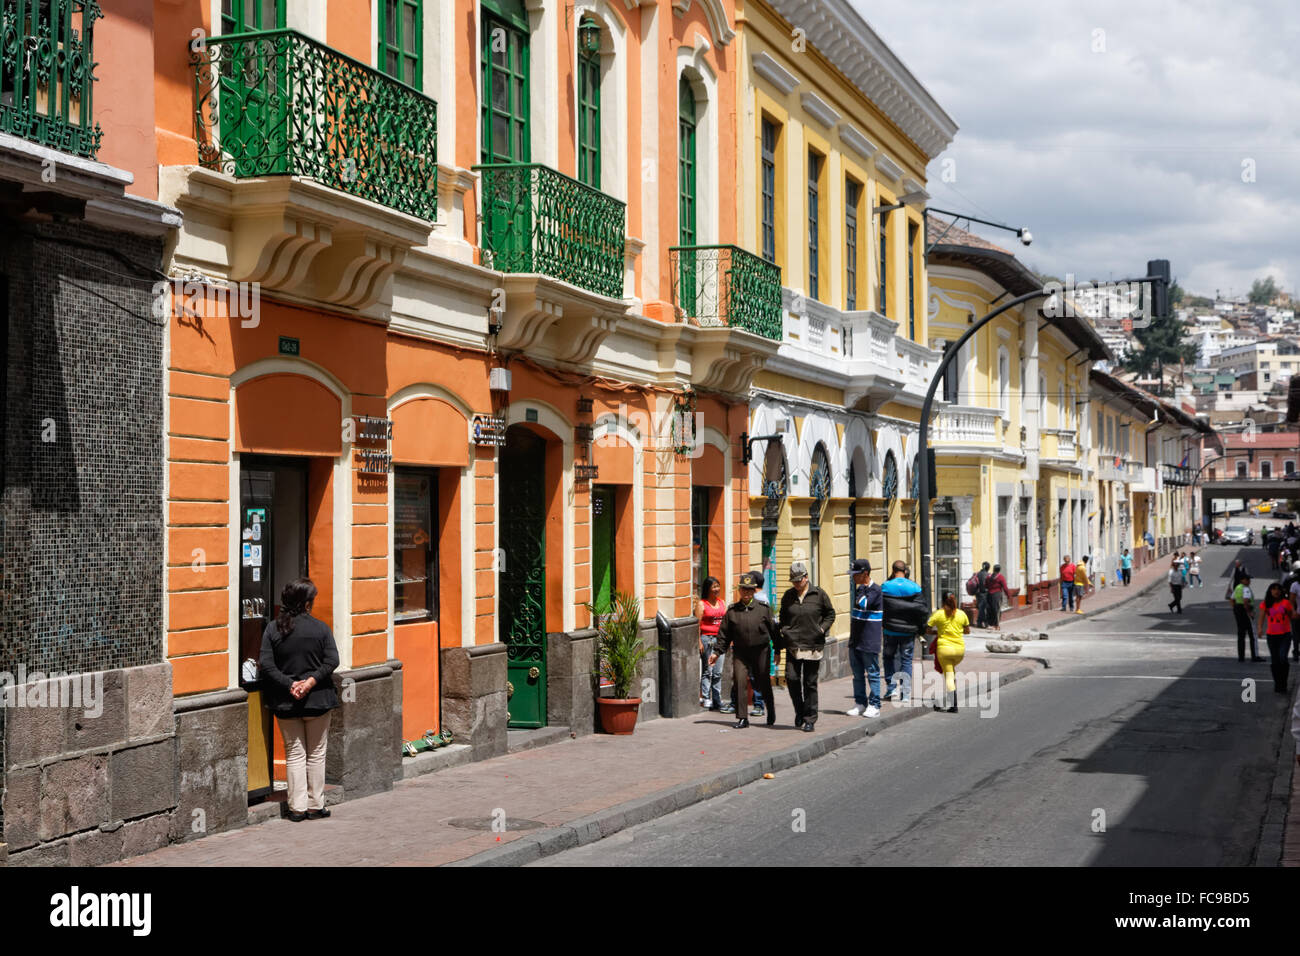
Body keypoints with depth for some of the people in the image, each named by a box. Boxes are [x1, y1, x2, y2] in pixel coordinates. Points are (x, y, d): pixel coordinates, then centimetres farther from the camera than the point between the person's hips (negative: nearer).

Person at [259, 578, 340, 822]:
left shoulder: (273, 628, -3)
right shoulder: (320, 628, -6)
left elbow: (266, 664, -10)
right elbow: (331, 661, -13)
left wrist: (289, 684, -11)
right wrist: (312, 681, -14)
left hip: (285, 702, 1)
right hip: (317, 700, -1)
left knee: (294, 754, 10)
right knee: (316, 754, 11)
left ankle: (298, 807, 8)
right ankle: (315, 806, 14)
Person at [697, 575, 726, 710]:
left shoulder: (722, 603, 14)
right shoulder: (702, 604, -2)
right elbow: (698, 624, -7)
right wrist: (699, 642, -14)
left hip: (720, 638, 5)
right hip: (707, 638, -5)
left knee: (718, 672, 5)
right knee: (707, 671, -3)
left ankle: (717, 701, 9)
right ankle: (705, 698, 1)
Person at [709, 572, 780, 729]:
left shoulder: (763, 608, 0)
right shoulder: (732, 611, 3)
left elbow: (773, 629, 5)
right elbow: (724, 633, 7)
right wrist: (717, 652, 2)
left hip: (760, 651, -1)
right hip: (740, 652, 1)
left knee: (763, 684, 9)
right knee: (739, 683, -9)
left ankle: (771, 710, 35)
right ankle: (742, 718, -2)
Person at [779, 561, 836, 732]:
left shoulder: (819, 594, -1)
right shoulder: (788, 596, 7)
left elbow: (830, 614, 9)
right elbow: (783, 617, 20)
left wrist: (822, 629, -3)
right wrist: (784, 630, 4)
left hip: (813, 645, -2)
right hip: (793, 645, 2)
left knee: (810, 683, 2)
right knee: (792, 678, -7)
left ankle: (810, 719, 11)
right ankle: (799, 711, 16)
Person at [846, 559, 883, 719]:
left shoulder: (875, 590, -12)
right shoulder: (860, 589, 14)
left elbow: (864, 604, -28)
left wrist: (862, 589, -16)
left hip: (869, 642, -9)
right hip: (855, 640, 9)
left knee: (872, 673, -2)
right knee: (857, 674, 11)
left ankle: (874, 706, 3)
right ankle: (860, 703, 18)